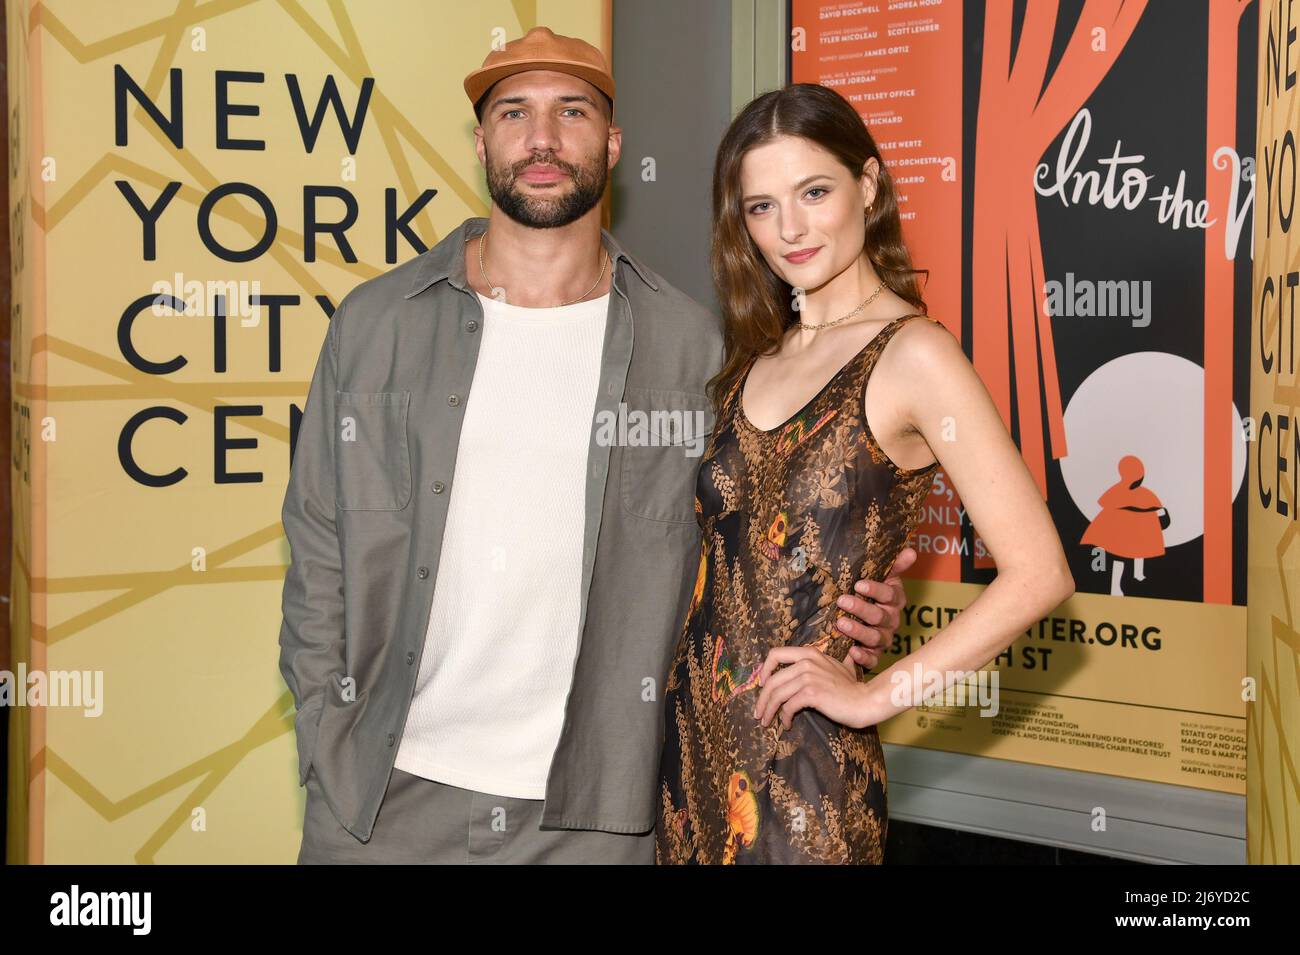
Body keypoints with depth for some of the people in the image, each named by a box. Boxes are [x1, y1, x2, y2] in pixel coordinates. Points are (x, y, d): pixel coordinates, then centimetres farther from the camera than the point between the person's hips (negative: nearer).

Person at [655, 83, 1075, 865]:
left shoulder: (913, 354, -11)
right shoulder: (760, 354, 9)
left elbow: (1039, 573, -17)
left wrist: (878, 695, -13)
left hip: (802, 760, -6)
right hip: (696, 738, 6)